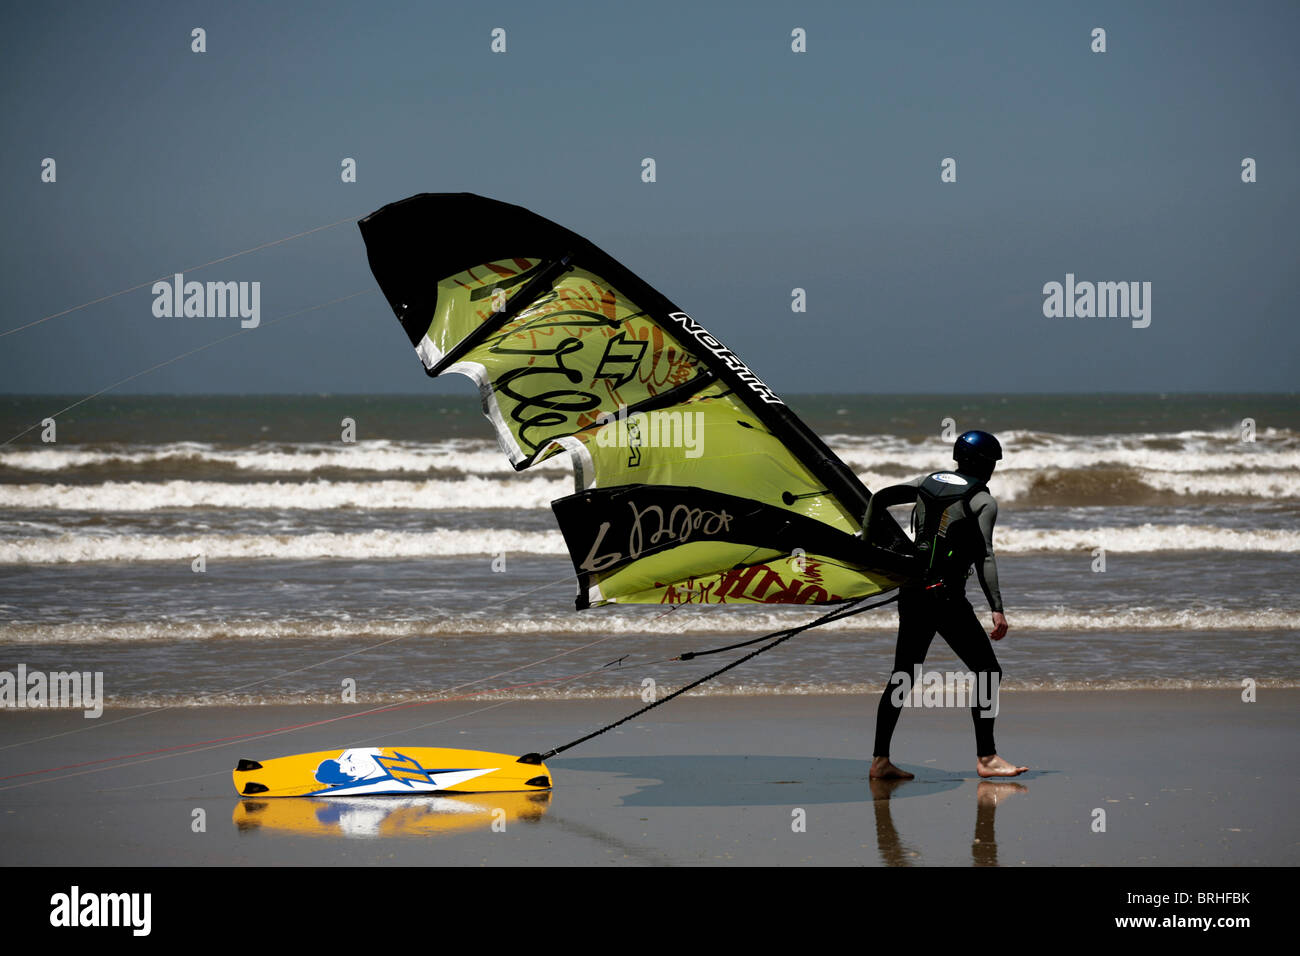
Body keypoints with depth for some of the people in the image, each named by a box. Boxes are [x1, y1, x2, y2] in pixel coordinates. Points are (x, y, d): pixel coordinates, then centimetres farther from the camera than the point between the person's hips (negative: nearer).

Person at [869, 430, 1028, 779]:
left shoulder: (927, 482, 14)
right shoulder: (983, 501, -4)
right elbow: (984, 556, -12)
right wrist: (997, 609, -14)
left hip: (911, 591, 7)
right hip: (946, 596, -7)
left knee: (903, 676, 12)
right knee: (988, 671, 1)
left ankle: (880, 760, 11)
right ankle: (985, 758, -3)